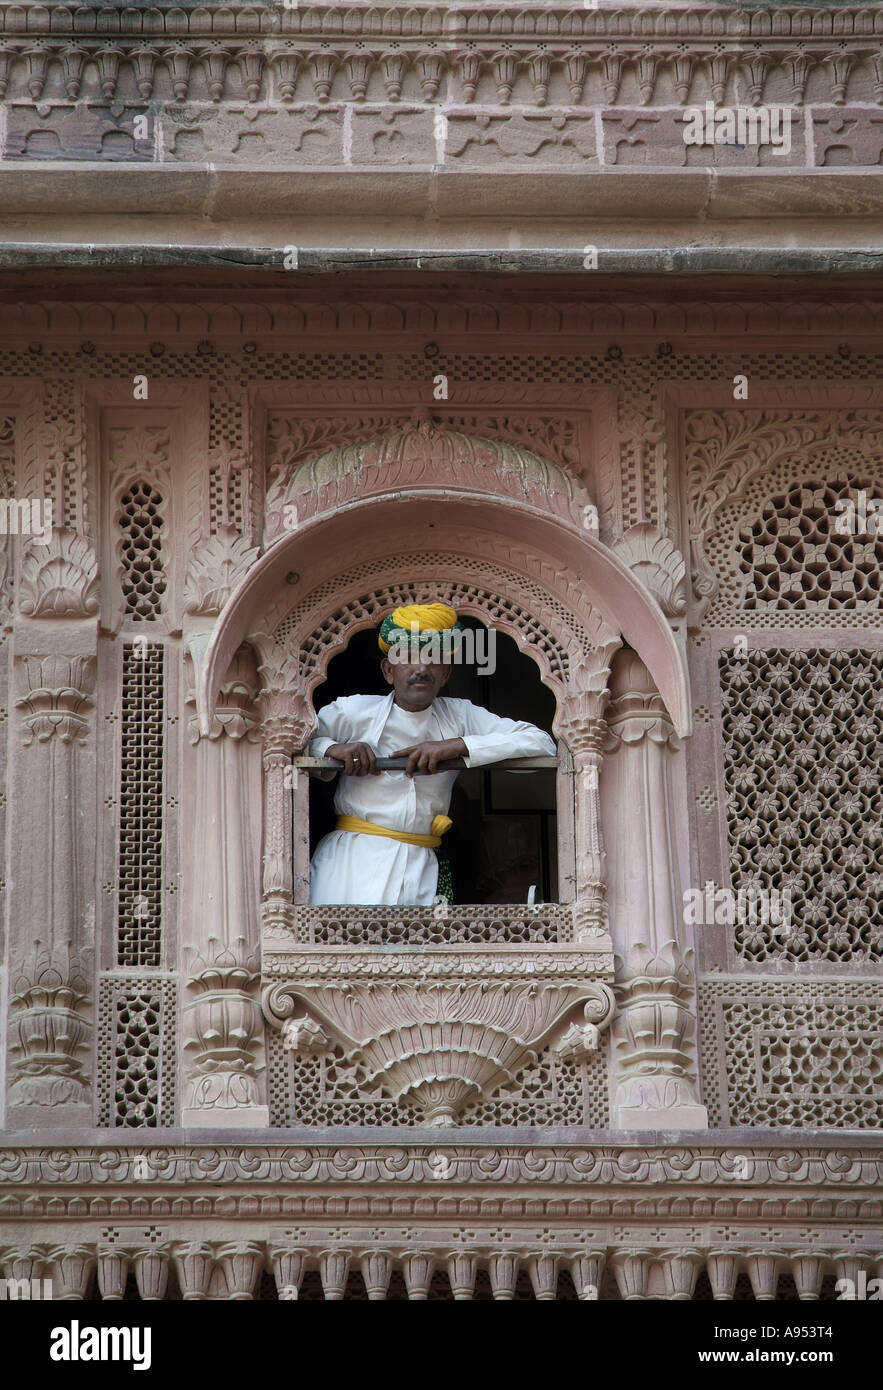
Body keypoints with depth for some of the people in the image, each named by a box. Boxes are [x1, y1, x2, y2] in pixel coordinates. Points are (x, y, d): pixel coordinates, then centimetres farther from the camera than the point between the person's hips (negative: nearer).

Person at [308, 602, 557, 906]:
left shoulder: (461, 716, 11)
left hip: (419, 866, 2)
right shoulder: (353, 712, 6)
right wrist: (330, 748, -13)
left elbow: (542, 744, 0)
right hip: (352, 857, -2)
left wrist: (457, 746, -10)